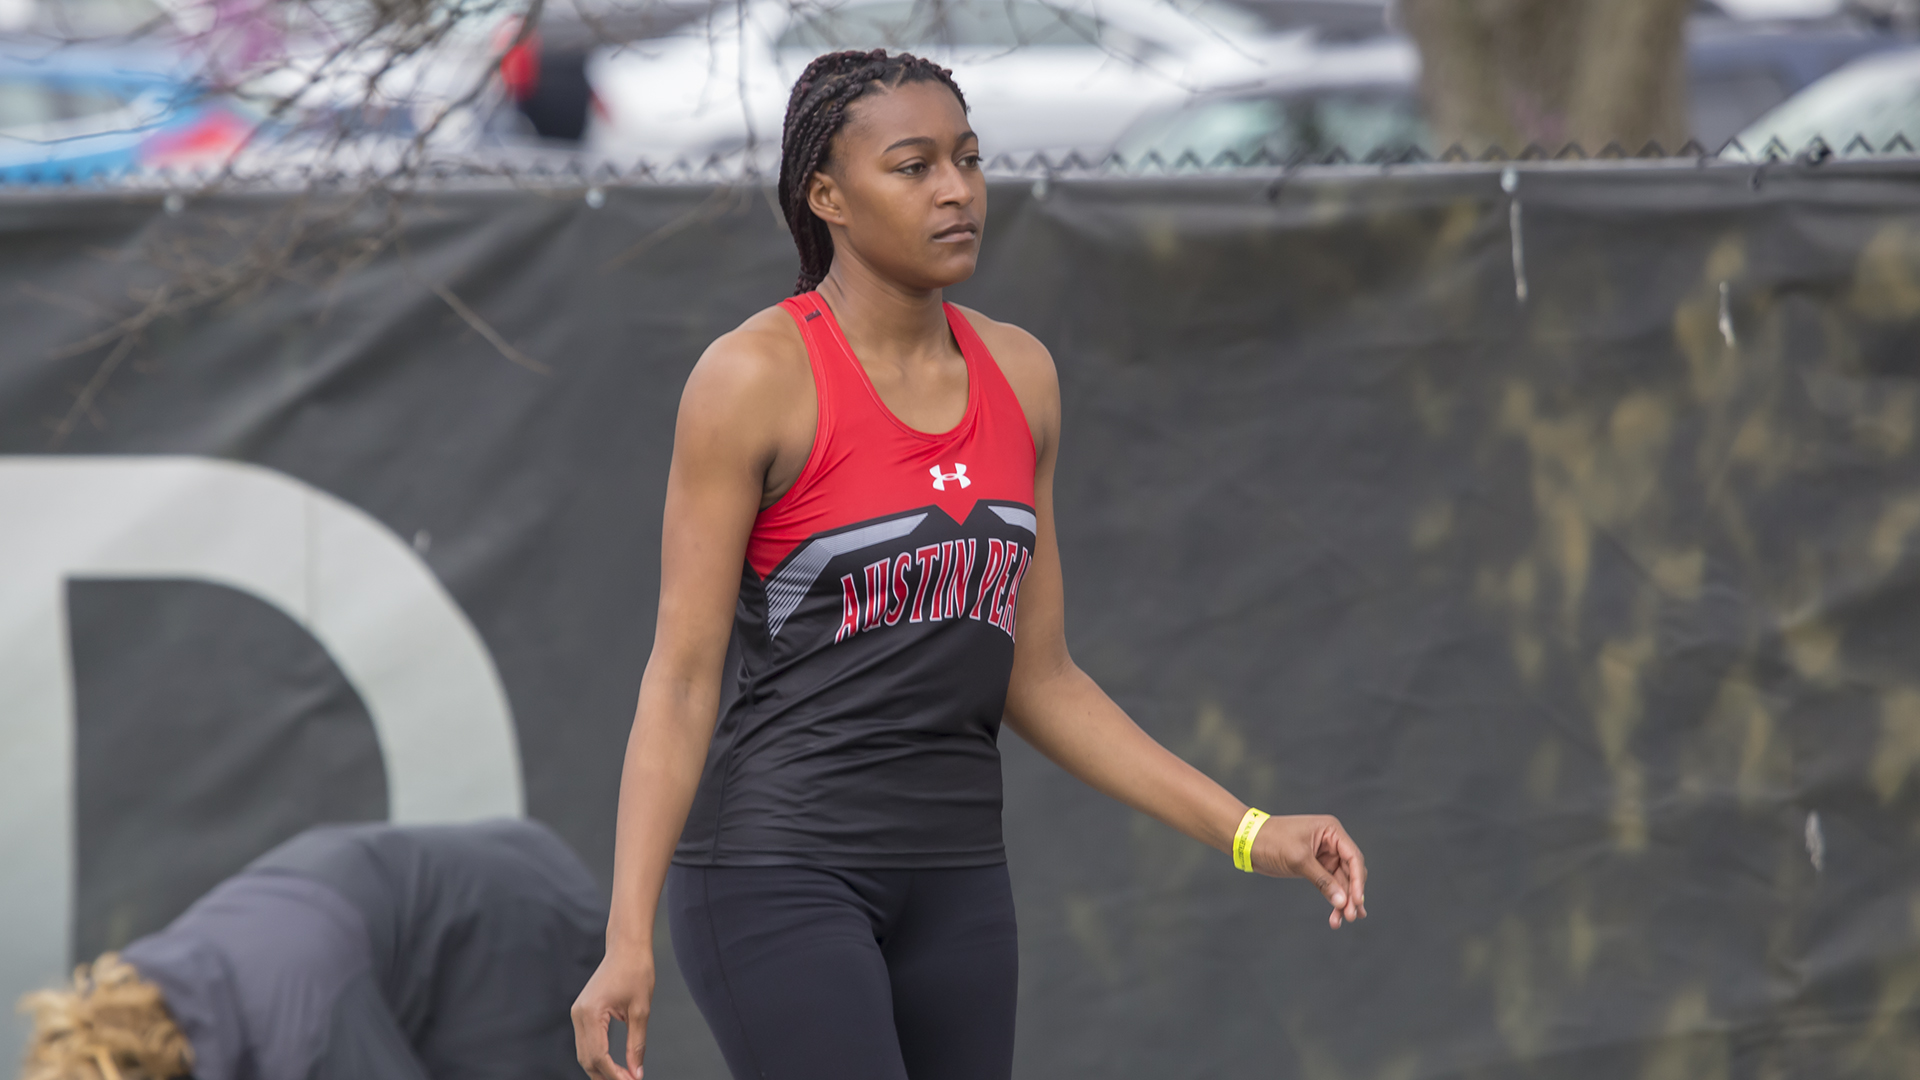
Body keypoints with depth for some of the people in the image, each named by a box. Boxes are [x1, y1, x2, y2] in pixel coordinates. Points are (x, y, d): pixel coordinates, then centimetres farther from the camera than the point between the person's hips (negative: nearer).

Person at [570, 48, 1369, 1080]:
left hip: (948, 872, 7)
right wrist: (627, 940, -20)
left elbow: (1037, 680, 12)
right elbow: (680, 677, -12)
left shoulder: (1016, 377, 7)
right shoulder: (754, 377, -11)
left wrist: (1251, 835, 6)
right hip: (777, 867, -7)